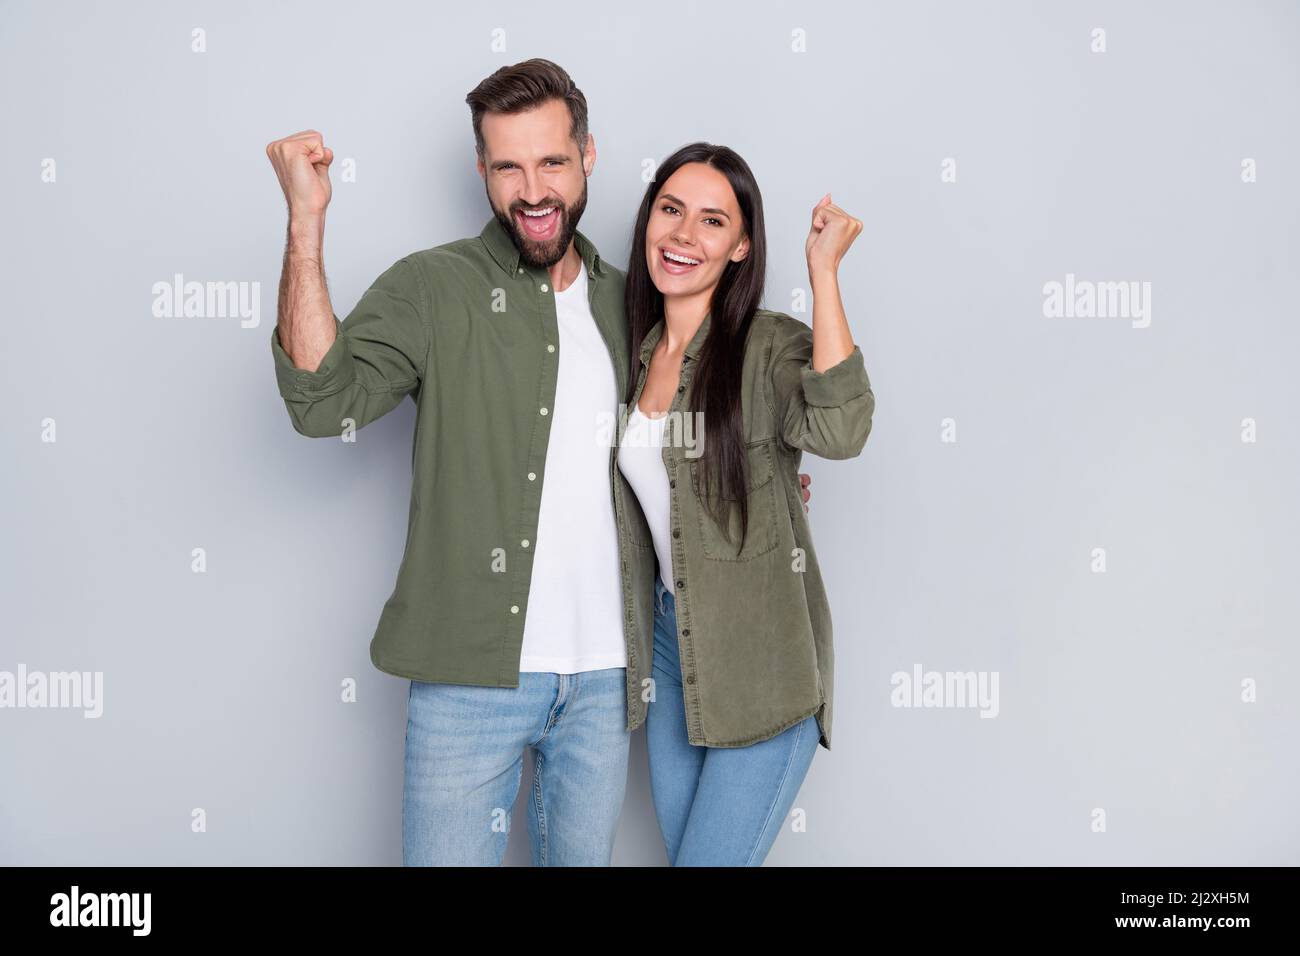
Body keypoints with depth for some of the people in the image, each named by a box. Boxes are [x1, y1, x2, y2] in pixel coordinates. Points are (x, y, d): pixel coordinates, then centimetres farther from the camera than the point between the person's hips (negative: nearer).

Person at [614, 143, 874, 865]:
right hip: (672, 638, 7)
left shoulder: (770, 346, -14)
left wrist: (824, 269, -31)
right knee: (681, 845, 18)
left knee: (711, 859, 0)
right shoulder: (638, 356, 5)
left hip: (763, 659, -6)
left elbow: (839, 430, -37)